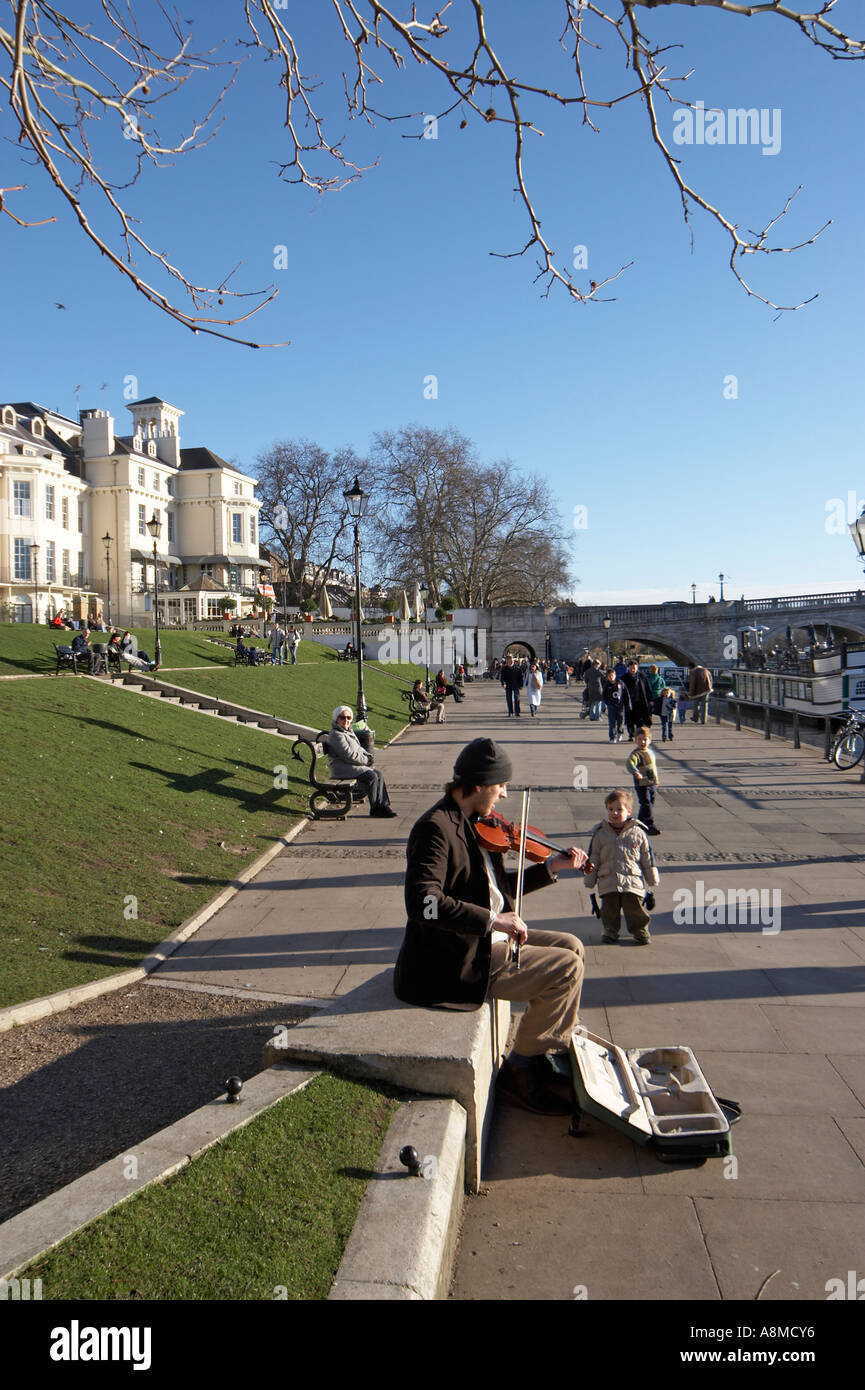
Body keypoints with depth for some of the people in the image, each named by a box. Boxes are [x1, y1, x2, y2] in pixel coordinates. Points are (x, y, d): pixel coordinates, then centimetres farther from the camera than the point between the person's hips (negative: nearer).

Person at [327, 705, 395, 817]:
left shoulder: (348, 731, 18)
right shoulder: (336, 735, -15)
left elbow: (359, 748, 25)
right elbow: (349, 755, -21)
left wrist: (368, 755, 4)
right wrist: (366, 760, -13)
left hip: (353, 765, 10)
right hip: (343, 768, -10)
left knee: (378, 774, -4)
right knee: (371, 776, -23)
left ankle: (383, 805, -4)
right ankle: (375, 809, -13)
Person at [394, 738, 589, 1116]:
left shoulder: (471, 824, 9)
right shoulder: (435, 828, -21)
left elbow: (497, 887, 18)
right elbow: (423, 902, -32)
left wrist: (553, 866, 12)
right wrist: (492, 919, -30)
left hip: (483, 942, 10)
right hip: (453, 963, -10)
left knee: (571, 946, 11)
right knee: (565, 969, -12)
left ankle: (560, 1052, 18)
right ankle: (519, 1071, 2)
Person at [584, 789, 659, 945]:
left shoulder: (637, 833, 3)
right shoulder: (600, 834, 5)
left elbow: (648, 860, 9)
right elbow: (593, 860, 9)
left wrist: (651, 885, 10)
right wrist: (589, 883, 8)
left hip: (633, 882, -1)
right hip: (608, 884, 1)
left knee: (635, 908, 1)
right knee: (610, 909, 5)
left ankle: (640, 930, 23)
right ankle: (610, 930, 26)